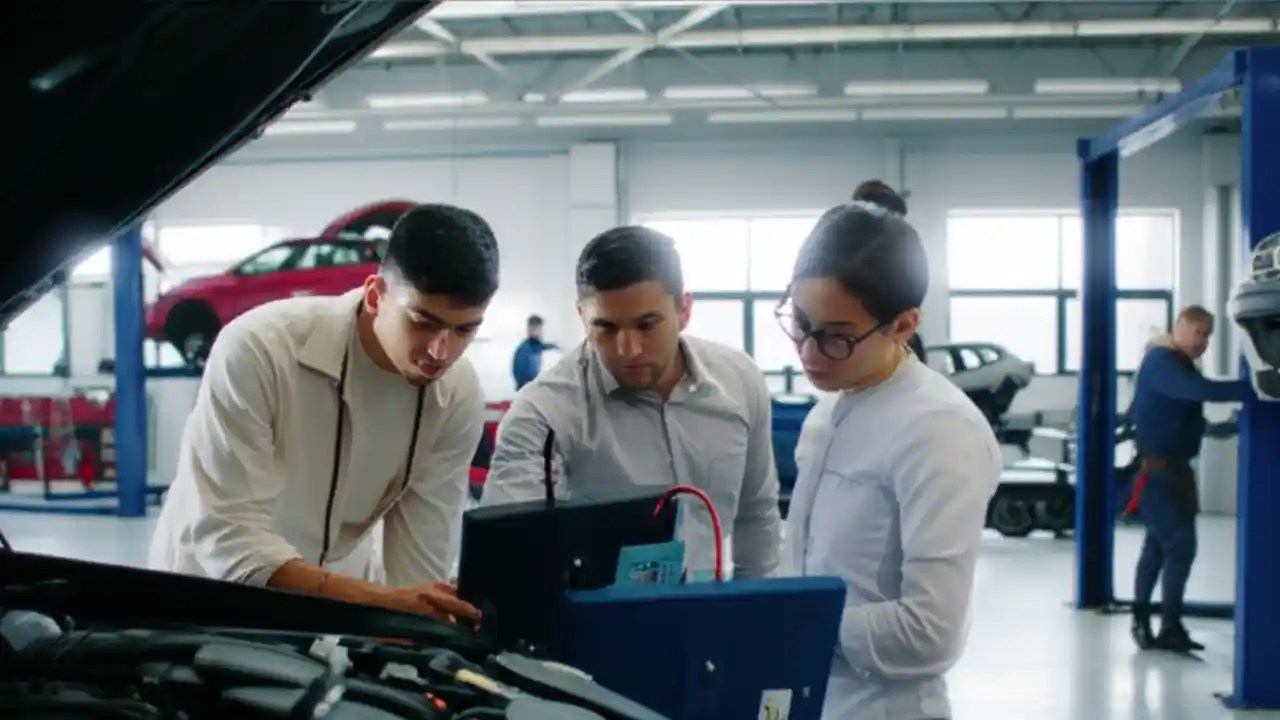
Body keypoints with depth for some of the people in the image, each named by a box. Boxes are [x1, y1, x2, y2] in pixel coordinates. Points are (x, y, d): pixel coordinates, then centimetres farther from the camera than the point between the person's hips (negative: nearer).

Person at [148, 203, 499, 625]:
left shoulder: (460, 397, -14)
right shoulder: (259, 348, -25)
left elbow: (420, 560, -13)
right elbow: (228, 538, -29)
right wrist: (381, 601, -40)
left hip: (342, 600, 3)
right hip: (213, 591, -3)